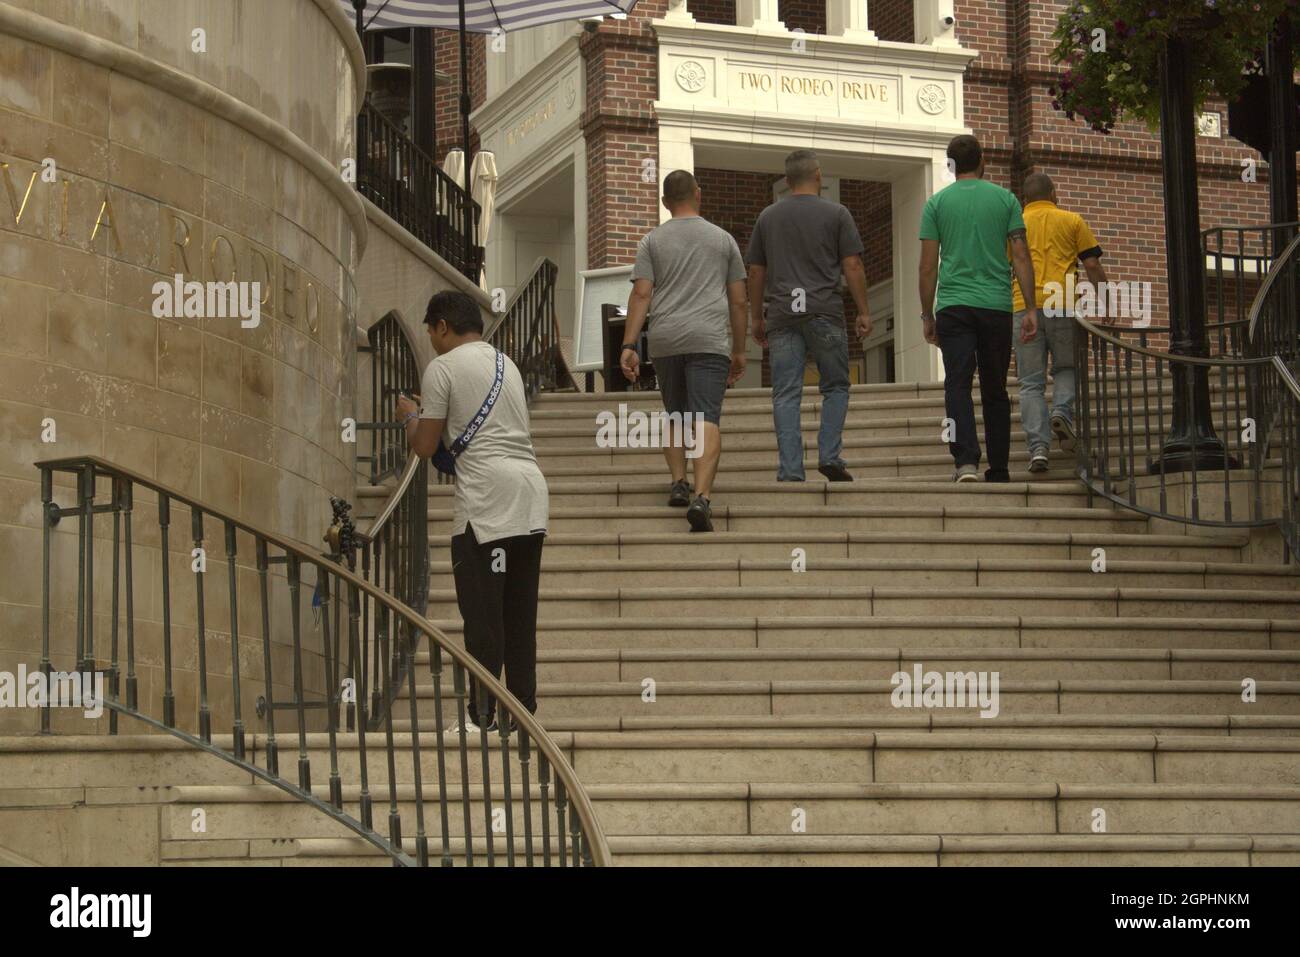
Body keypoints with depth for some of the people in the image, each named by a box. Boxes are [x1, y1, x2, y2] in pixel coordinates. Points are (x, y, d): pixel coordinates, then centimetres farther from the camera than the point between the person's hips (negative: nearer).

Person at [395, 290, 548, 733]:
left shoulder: (443, 368, 0)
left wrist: (410, 416, 20)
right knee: (520, 612, 10)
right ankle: (523, 709, 11)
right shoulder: (506, 364, 22)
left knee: (482, 613, -4)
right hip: (531, 487, 7)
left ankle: (483, 713, -5)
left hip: (486, 496, -7)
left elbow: (425, 447, -1)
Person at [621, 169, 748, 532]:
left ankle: (678, 483, 11)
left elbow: (641, 294, 0)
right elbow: (738, 301, 13)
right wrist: (739, 350, 20)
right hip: (710, 339, -1)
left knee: (674, 415, 20)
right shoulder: (723, 239, 13)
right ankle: (701, 497, -26)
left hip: (665, 339, 1)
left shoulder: (652, 240, 11)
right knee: (707, 419, -11)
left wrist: (629, 345, -3)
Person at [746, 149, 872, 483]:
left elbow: (755, 272, 12)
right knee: (835, 387, 11)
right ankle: (829, 456, -2)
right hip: (825, 312, -2)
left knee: (786, 395, 1)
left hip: (782, 315, 2)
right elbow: (852, 267, -1)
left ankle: (790, 470, -5)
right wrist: (863, 312, 5)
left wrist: (757, 318, 19)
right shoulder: (836, 214, 3)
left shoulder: (767, 217, 11)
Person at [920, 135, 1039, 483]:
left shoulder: (937, 203, 5)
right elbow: (1021, 257, 2)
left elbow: (928, 266, 3)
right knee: (995, 390, 9)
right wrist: (1031, 308, 4)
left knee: (958, 383, -6)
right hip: (997, 306, 1)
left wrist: (928, 316, 9)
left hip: (954, 306, -1)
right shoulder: (1005, 199, 7)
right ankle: (998, 472, 12)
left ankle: (966, 460, -25)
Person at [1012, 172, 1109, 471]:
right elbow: (1092, 266, 4)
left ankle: (1038, 447, -8)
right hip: (1062, 305, -1)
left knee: (1031, 383, 3)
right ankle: (1062, 412, -8)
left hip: (1023, 308, 1)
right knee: (1066, 367, 19)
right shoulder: (1072, 221, 10)